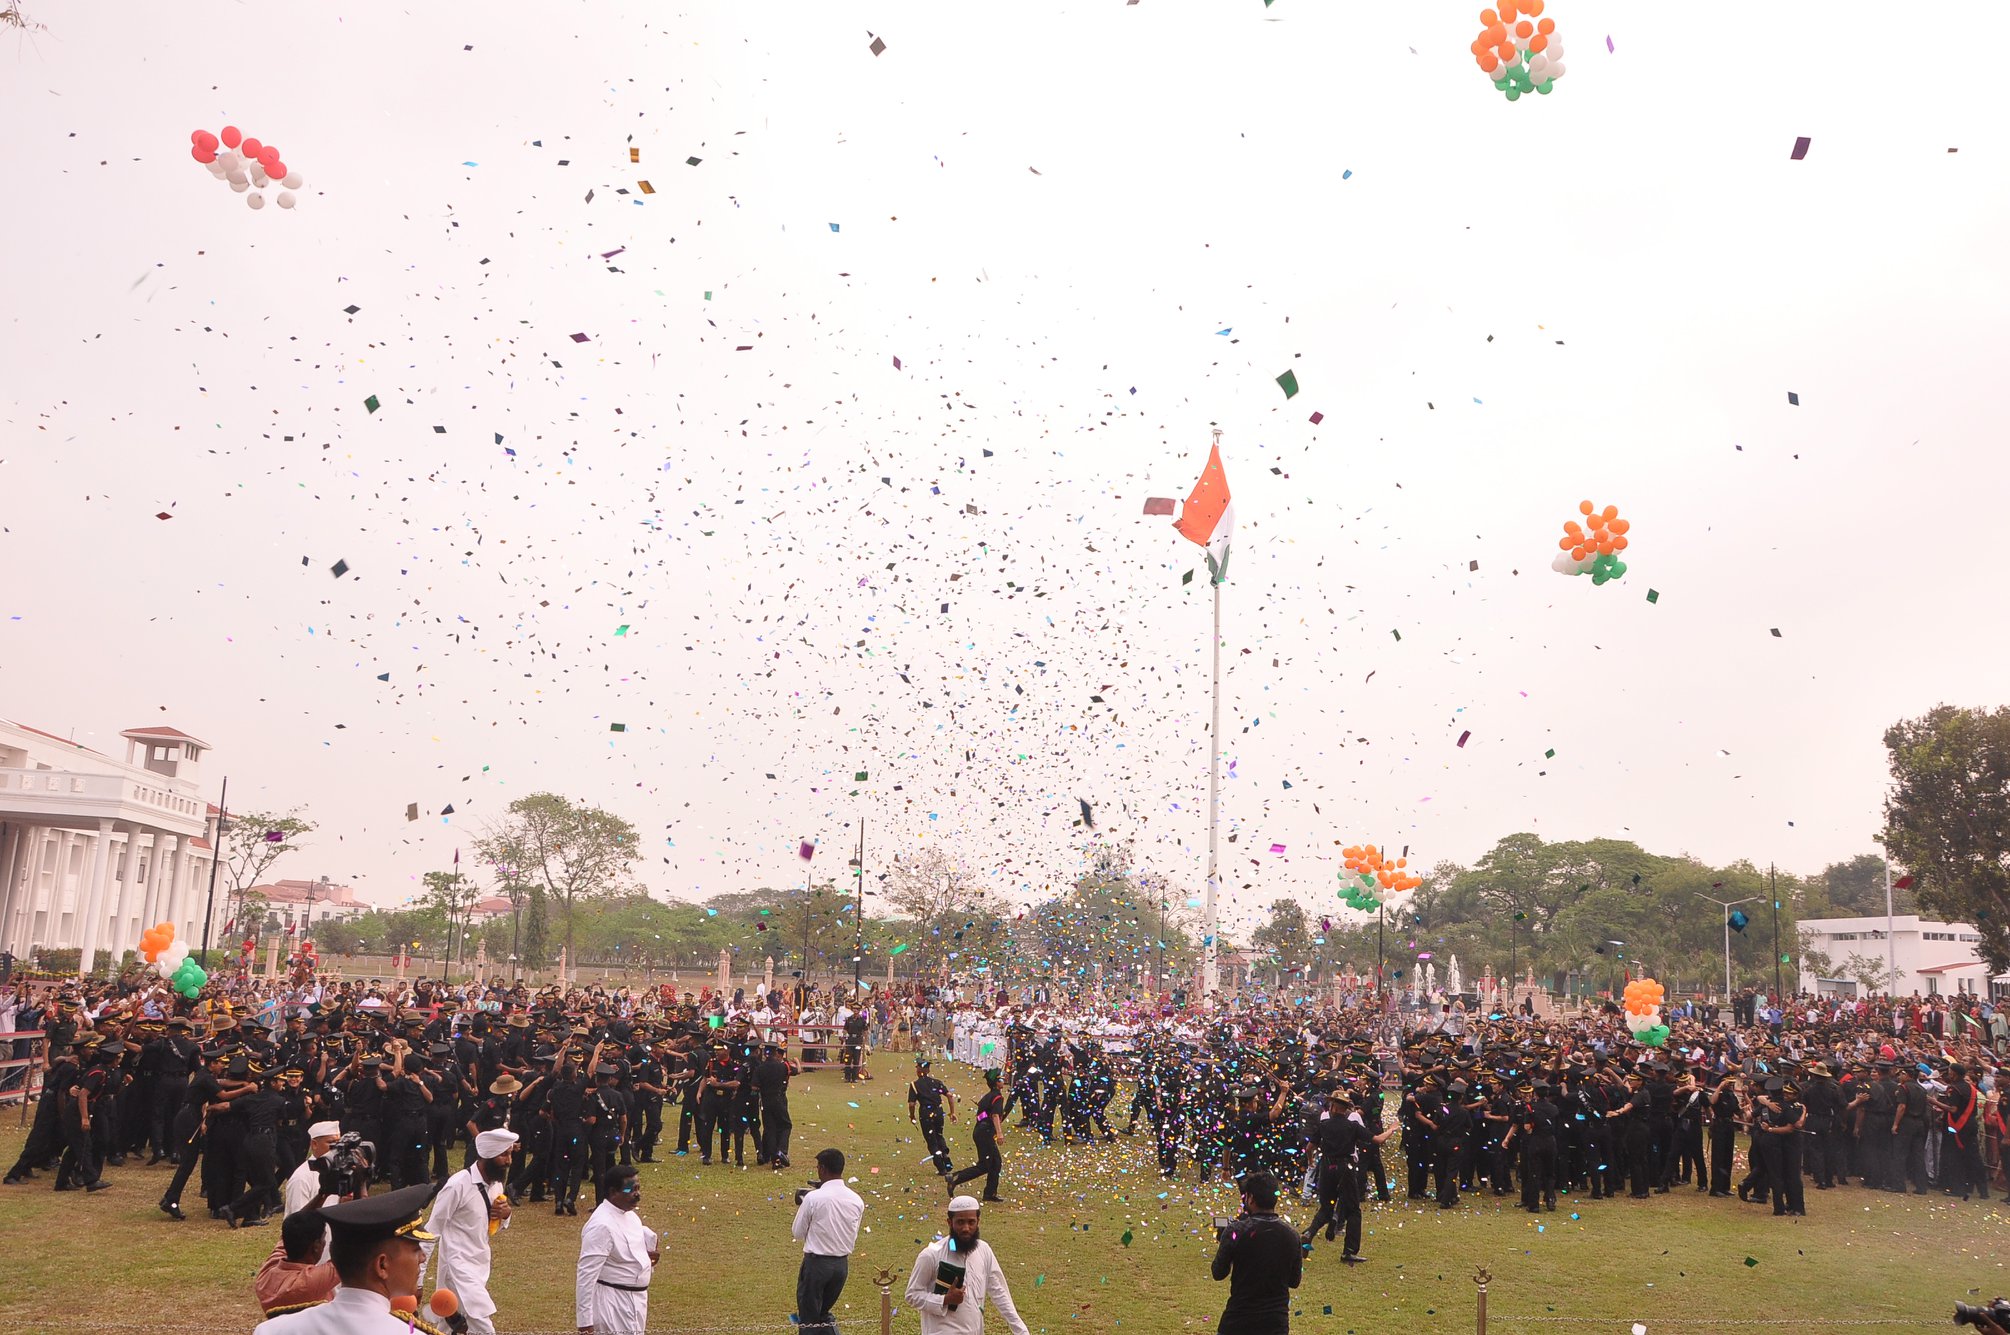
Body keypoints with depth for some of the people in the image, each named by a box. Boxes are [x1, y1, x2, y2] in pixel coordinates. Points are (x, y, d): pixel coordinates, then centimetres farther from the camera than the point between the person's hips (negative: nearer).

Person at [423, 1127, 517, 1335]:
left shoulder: (496, 1184, 4)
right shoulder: (459, 1185, -19)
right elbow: (432, 1230, -14)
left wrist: (505, 1214, -7)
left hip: (480, 1264, 8)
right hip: (459, 1265, -8)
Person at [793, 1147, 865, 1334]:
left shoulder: (813, 1198, -16)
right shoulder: (856, 1200, -2)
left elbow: (797, 1233, -5)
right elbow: (853, 1238, 7)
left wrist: (802, 1205, 8)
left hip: (816, 1263, -4)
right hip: (842, 1264, 5)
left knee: (808, 1318, 9)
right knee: (823, 1312, 26)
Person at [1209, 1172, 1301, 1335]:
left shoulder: (1236, 1231, -15)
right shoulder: (1291, 1235, -4)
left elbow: (1219, 1274, -6)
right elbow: (1294, 1281, 7)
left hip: (1238, 1321, -3)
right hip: (1277, 1322, 3)